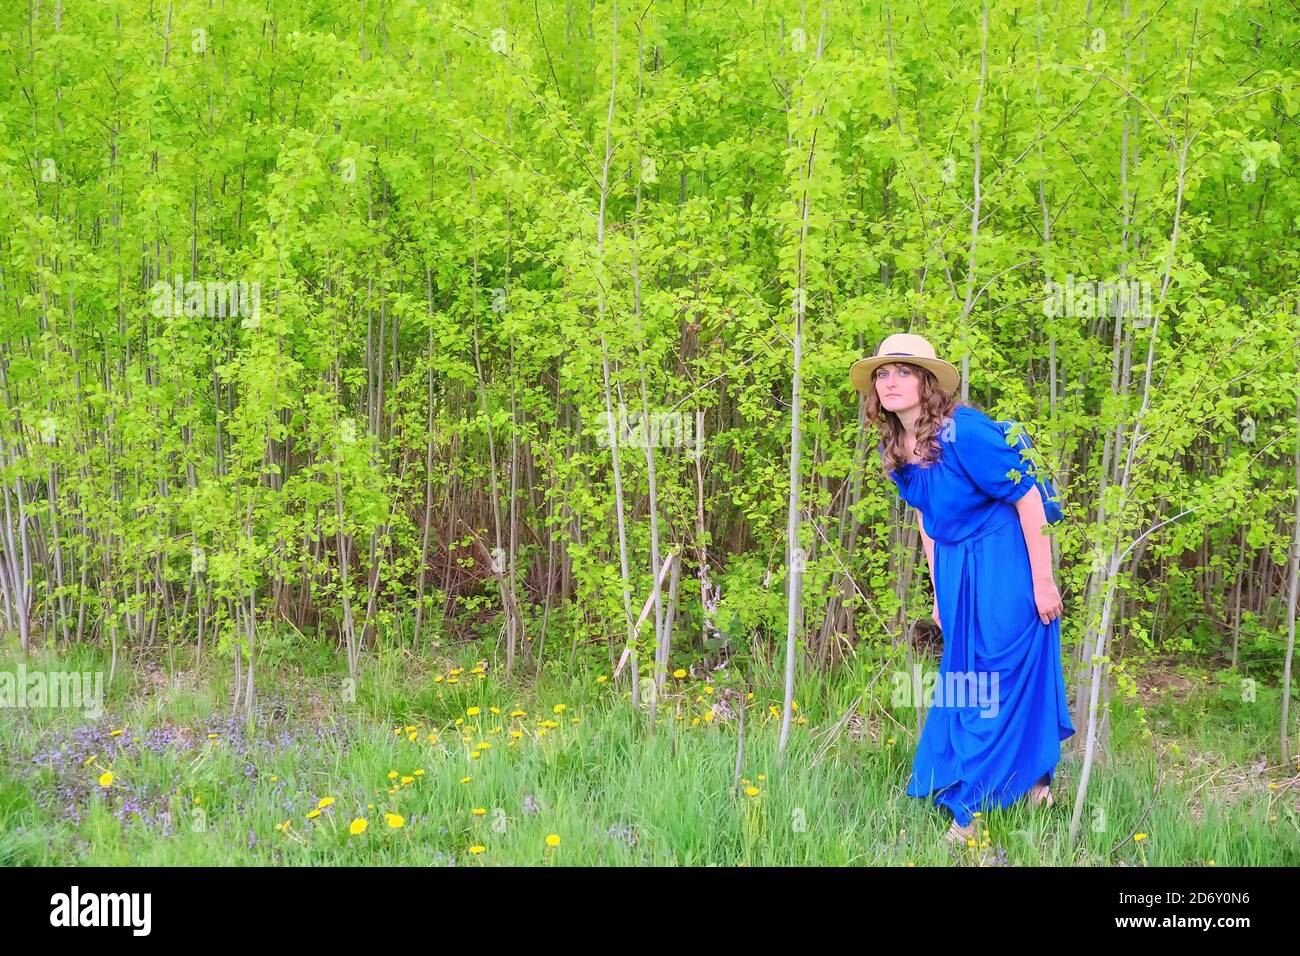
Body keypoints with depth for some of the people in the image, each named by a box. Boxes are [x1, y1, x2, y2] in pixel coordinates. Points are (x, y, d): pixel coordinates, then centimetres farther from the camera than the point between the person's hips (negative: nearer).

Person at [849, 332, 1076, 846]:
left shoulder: (964, 432, -23)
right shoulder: (894, 450, 1)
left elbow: (1028, 497, -19)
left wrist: (1043, 582, -17)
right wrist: (938, 590, 17)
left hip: (1006, 562, -8)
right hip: (956, 567, 8)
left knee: (1000, 674, -3)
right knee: (962, 674, 13)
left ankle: (972, 803, 4)